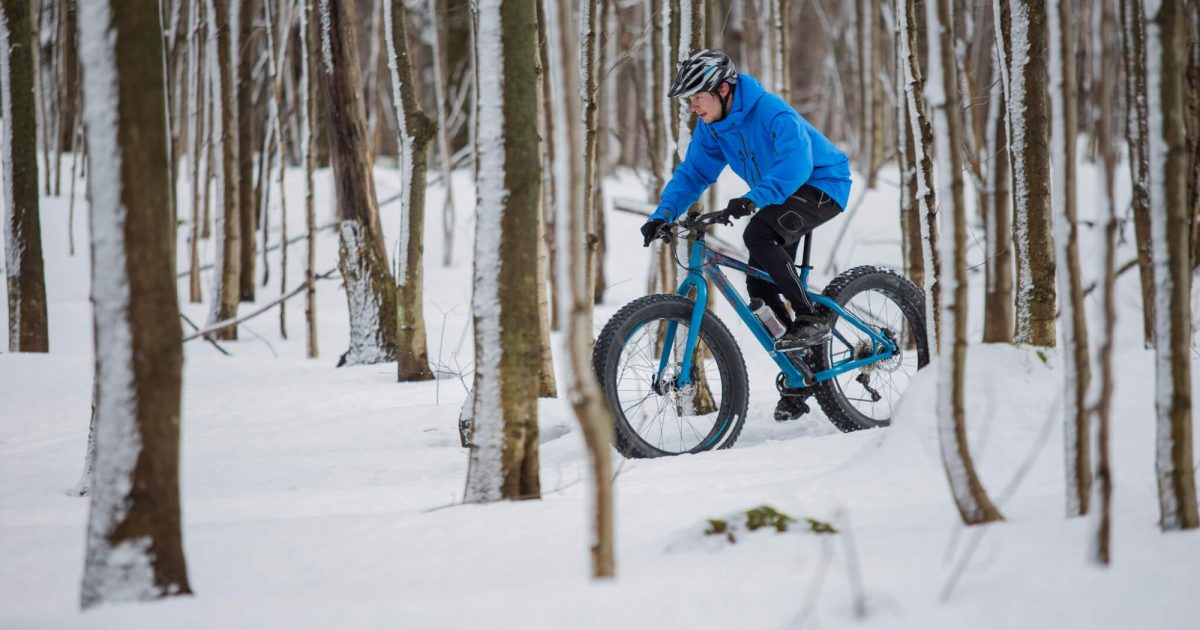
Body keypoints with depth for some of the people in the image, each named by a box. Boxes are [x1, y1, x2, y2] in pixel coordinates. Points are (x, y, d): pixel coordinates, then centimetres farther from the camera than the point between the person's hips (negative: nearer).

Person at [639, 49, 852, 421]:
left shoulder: (771, 112, -28)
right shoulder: (711, 127, -3)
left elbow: (795, 162, -42)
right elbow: (692, 174, 1)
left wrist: (754, 199, -56)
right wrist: (663, 215, -15)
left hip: (822, 185, -9)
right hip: (780, 196, 9)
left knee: (758, 235, -33)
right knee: (760, 288, 0)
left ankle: (810, 320, -25)